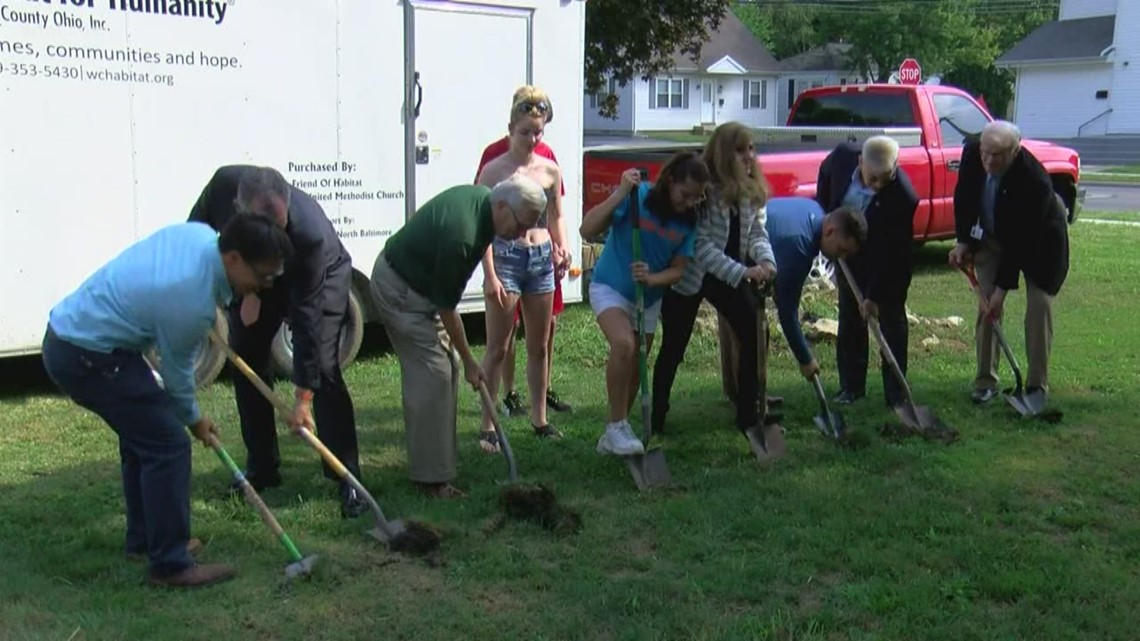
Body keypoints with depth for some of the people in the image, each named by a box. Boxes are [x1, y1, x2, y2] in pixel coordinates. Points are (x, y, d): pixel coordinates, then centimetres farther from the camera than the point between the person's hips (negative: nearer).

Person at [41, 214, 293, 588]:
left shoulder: (198, 233, -5)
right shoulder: (193, 303, -27)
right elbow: (177, 371, -10)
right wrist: (194, 419, 9)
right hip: (86, 357, -10)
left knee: (144, 434, 19)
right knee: (168, 444, -9)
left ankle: (144, 539, 32)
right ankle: (170, 564, -2)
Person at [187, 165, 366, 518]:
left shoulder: (310, 233, -43)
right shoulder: (223, 184, -33)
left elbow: (306, 316, -37)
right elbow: (197, 228, -8)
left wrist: (304, 398, -34)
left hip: (320, 276, -5)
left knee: (323, 369, -17)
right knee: (246, 360, 3)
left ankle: (348, 481, -12)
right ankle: (261, 467, 17)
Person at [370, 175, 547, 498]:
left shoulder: (482, 197, -6)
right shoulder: (461, 237, -34)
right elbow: (447, 308, -23)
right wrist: (470, 362, -12)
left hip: (418, 281, 10)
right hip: (400, 290, -10)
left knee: (446, 368, 9)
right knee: (433, 374, -13)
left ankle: (431, 460, 18)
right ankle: (431, 477, -7)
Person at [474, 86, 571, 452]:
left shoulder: (550, 170, 7)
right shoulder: (494, 171, -6)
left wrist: (562, 247, -2)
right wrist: (490, 275, -14)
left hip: (541, 258, 5)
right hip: (506, 257, -5)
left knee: (539, 346, 13)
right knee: (497, 347, -1)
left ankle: (539, 418, 25)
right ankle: (488, 425, 5)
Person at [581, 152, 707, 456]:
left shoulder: (688, 222, -7)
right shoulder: (637, 196, -21)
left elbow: (677, 270, -5)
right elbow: (587, 230, -28)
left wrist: (651, 279, -26)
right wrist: (620, 194, -36)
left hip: (649, 298, 6)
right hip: (610, 287, -6)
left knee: (634, 368, 12)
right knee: (623, 344, -31)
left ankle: (612, 436, 31)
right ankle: (618, 425, -18)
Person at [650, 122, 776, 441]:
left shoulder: (751, 190, -2)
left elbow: (757, 232, 0)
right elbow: (700, 244, -28)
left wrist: (765, 259, -22)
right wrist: (742, 271, -33)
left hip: (728, 277, 6)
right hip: (689, 276, -6)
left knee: (755, 335, -3)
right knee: (673, 348, 5)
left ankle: (748, 414, 10)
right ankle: (656, 417, 22)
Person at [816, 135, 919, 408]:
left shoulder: (903, 196, -35)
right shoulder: (842, 156, -24)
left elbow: (890, 252, -28)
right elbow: (825, 174, 3)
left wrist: (874, 296, -26)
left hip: (889, 262, -4)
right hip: (849, 250, 4)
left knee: (892, 319, -1)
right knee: (850, 318, 9)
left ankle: (896, 392, 7)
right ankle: (851, 385, 19)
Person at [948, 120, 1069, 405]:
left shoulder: (1034, 181, -37)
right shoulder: (971, 152, -23)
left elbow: (1022, 241, -32)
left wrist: (1003, 287, -28)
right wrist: (963, 241, -8)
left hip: (1037, 240, -4)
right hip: (993, 236, 4)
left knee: (1039, 304, -9)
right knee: (986, 303, -3)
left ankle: (1037, 384, 0)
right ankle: (985, 381, 3)